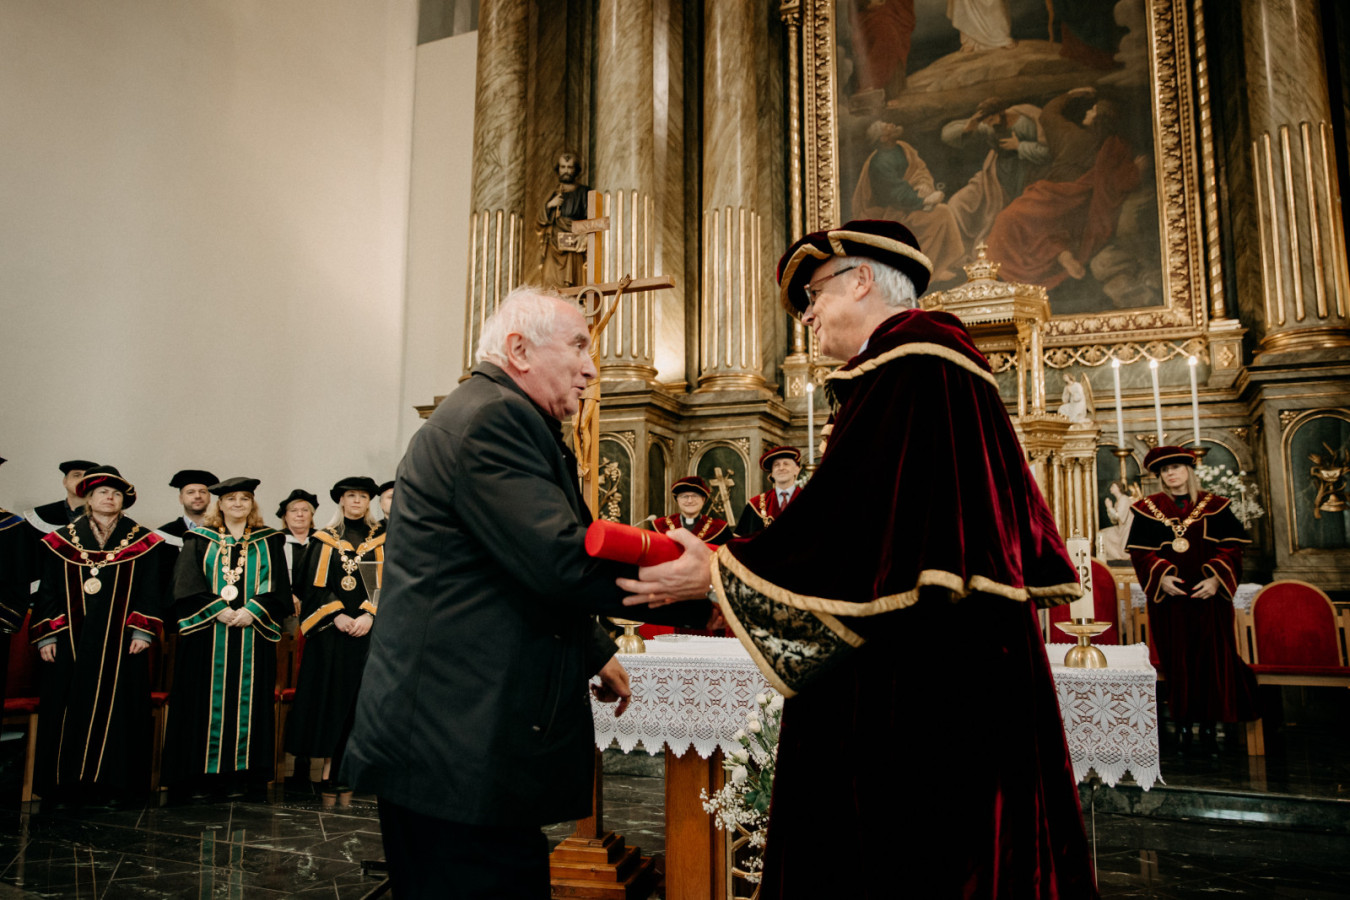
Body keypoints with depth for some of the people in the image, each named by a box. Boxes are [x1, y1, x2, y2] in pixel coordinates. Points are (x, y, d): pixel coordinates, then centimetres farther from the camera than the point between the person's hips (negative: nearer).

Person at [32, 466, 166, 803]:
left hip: (121, 644, -1)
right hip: (73, 642, 1)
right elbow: (48, 590, 8)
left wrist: (143, 631, -7)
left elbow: (150, 590, 3)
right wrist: (46, 635, 1)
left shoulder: (142, 542, 5)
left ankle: (108, 784, 7)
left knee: (116, 709, 0)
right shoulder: (61, 541, 8)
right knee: (68, 709, 3)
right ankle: (66, 781, 13)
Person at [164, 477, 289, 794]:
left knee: (246, 699, 0)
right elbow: (186, 583, -2)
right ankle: (202, 772, 7)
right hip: (206, 635, 0)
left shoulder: (269, 542, 11)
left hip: (252, 635, 1)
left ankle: (238, 773, 5)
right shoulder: (199, 540, 10)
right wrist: (217, 609, -14)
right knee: (207, 701, -1)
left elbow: (277, 587, 3)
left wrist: (253, 610, -14)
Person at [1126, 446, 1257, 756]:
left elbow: (1231, 547, 0)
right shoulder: (1148, 509, 5)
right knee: (1176, 661, 2)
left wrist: (1216, 578, -15)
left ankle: (1208, 726, 9)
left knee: (1211, 659, 0)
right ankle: (1183, 725, 9)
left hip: (1207, 596, 0)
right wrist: (1161, 576, -16)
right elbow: (1140, 552, 0)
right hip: (1169, 597, 0)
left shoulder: (1214, 506, 5)